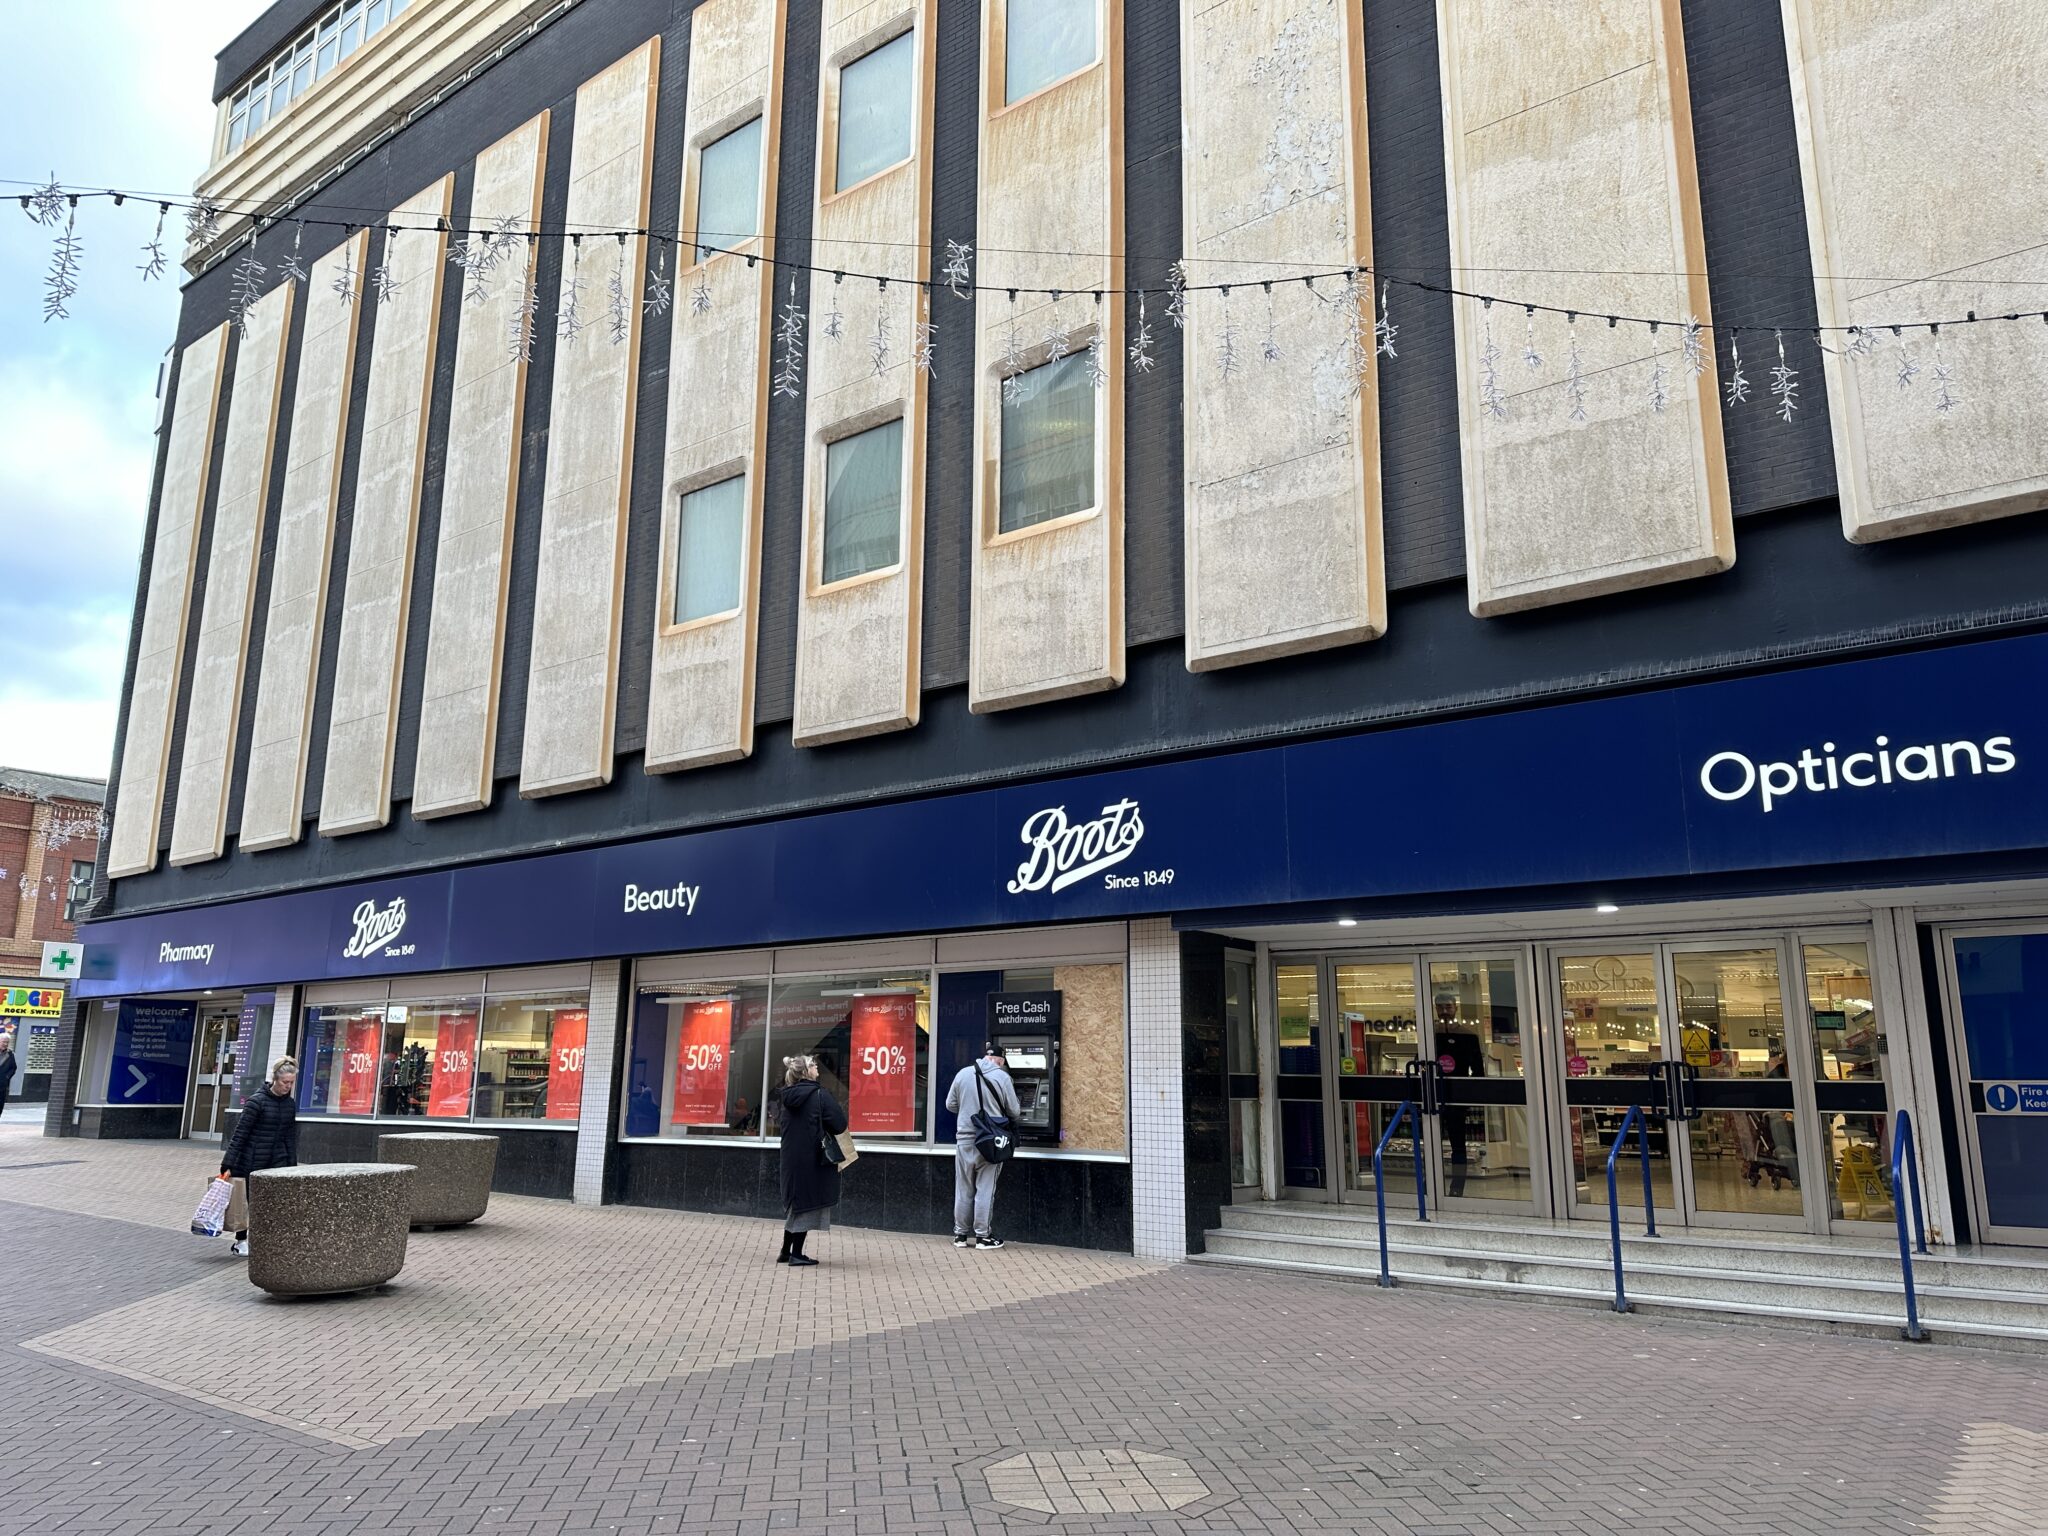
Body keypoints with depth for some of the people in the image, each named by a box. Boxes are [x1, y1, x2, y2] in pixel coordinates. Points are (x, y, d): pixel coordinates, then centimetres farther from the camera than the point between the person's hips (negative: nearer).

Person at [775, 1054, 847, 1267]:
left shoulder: (789, 1097, 5)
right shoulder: (819, 1096, -14)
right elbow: (840, 1123, -15)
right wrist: (826, 1130, 6)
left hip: (791, 1158, 7)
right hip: (813, 1159, -6)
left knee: (794, 1204, 17)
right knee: (807, 1203, 2)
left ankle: (786, 1251, 21)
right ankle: (796, 1254, 5)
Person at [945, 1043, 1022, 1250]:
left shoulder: (962, 1074, 1)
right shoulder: (1002, 1077, -9)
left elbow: (950, 1105, 9)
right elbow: (1014, 1112, -2)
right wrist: (1014, 1119, 21)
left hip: (964, 1140, 3)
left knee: (963, 1190, 10)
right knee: (985, 1190, 4)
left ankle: (961, 1235, 17)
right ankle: (983, 1235, 8)